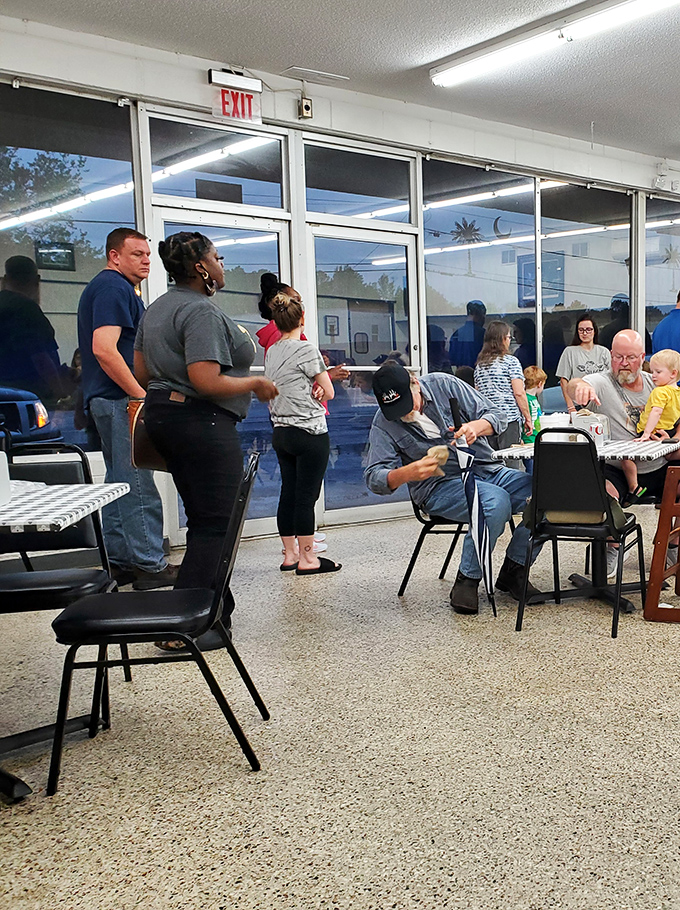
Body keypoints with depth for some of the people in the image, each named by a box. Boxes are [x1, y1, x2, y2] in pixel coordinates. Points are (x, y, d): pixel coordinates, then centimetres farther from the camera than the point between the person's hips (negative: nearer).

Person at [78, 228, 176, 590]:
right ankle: (150, 565, -2)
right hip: (119, 399, -11)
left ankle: (118, 561, 19)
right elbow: (104, 349, -23)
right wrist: (142, 395, -21)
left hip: (106, 399, 11)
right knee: (138, 483, -7)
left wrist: (139, 393, 23)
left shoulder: (104, 286, 22)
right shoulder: (114, 287, -12)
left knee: (121, 482, 13)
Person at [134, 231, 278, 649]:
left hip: (162, 412, 11)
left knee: (202, 517, 16)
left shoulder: (157, 308, 16)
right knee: (215, 523, -5)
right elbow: (207, 381, -24)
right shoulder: (202, 311, -16)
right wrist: (256, 383, -11)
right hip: (201, 422, -11)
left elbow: (142, 373, 20)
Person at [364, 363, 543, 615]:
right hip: (440, 486, -4)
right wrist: (407, 473, -32)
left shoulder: (444, 384, -1)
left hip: (487, 470, 4)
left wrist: (476, 426, -22)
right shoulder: (383, 424, -4)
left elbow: (497, 415, 2)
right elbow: (374, 478, -11)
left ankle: (513, 570, -2)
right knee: (496, 502, -35)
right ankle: (467, 580, -18)